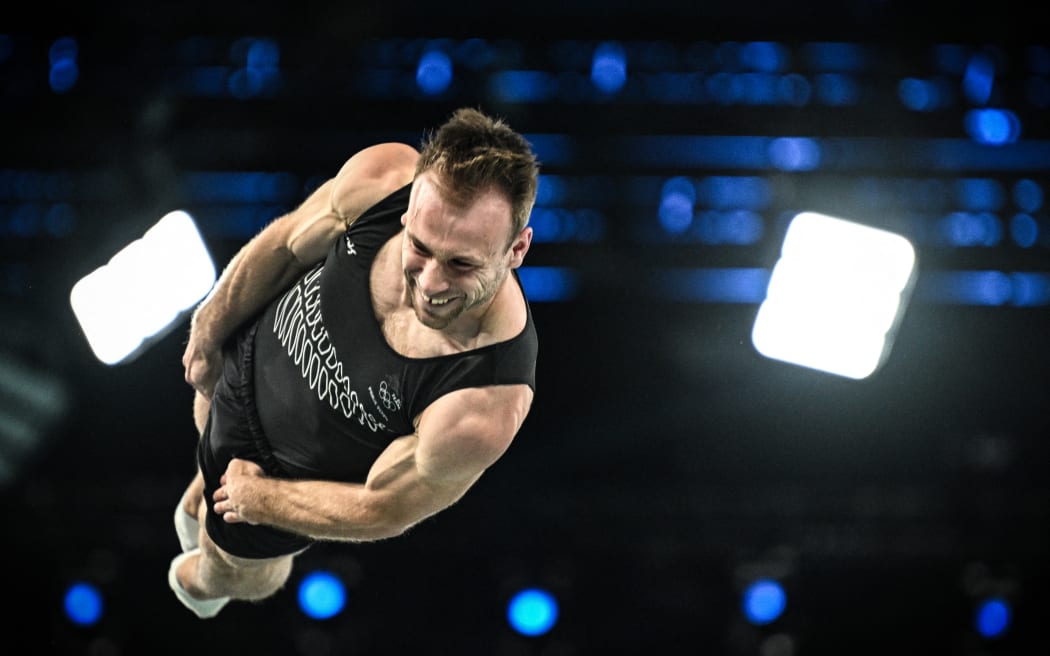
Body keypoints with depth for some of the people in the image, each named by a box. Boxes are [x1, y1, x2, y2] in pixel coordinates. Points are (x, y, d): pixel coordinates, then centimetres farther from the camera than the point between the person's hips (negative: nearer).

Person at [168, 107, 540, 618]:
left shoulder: (485, 407, -46)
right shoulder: (380, 178, -36)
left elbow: (381, 511, -27)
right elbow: (287, 245, -13)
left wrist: (263, 499, -13)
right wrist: (207, 335, 1)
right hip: (243, 357, 3)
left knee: (243, 576, 30)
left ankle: (197, 580, 67)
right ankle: (196, 506, 73)